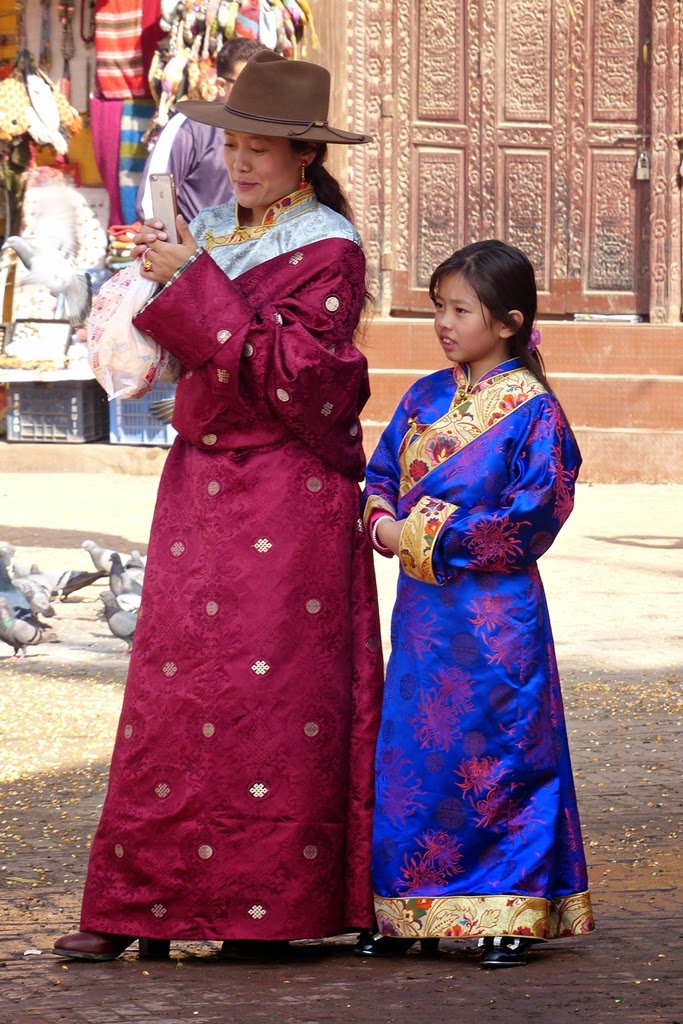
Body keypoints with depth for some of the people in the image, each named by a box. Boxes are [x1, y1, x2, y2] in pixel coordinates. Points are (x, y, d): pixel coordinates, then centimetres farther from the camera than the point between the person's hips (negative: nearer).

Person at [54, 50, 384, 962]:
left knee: (273, 690, -6)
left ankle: (271, 902, 1)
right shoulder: (218, 231, 14)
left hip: (290, 490, -6)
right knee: (172, 680, 2)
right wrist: (166, 280, 4)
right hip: (201, 479, 6)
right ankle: (140, 905, 2)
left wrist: (197, 282, -16)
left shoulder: (327, 253, -6)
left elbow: (285, 372, -16)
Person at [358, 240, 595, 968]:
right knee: (411, 752, 7)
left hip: (494, 613, -6)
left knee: (500, 753, -1)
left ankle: (509, 914, 6)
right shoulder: (424, 397, 12)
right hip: (423, 607, 6)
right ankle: (411, 912, 16)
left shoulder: (531, 409, -8)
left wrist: (434, 538, -16)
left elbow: (535, 511, -15)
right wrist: (384, 524, -6)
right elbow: (381, 476, 17)